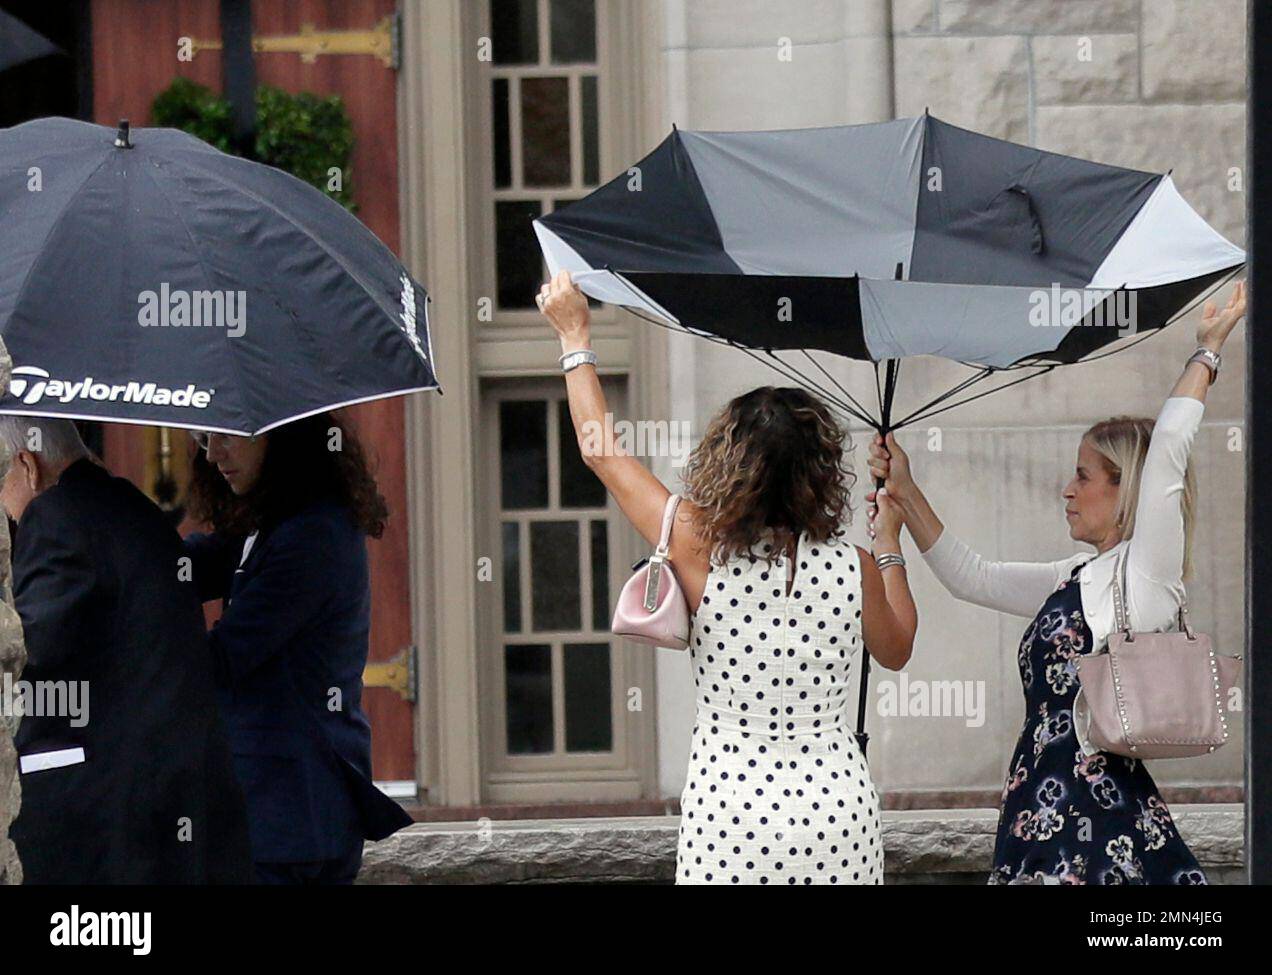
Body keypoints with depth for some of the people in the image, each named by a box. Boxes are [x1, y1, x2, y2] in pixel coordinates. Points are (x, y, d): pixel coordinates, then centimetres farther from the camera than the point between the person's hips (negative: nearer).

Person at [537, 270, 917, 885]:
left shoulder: (701, 552, -11)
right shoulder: (855, 567, -6)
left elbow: (602, 452, 4)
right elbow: (895, 650, 17)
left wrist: (575, 338, 16)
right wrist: (890, 542, 29)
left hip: (729, 818, -2)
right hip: (839, 805, 2)